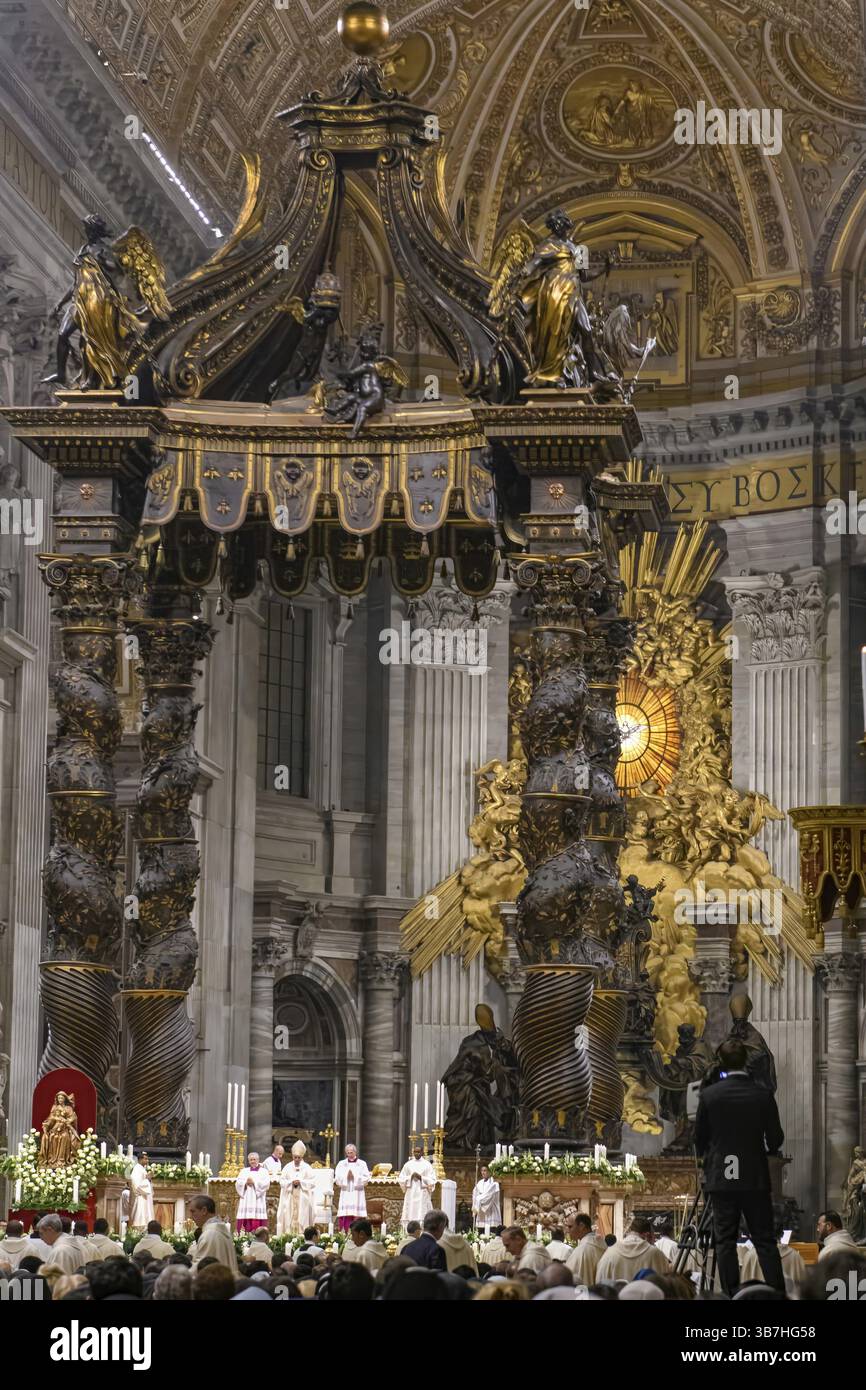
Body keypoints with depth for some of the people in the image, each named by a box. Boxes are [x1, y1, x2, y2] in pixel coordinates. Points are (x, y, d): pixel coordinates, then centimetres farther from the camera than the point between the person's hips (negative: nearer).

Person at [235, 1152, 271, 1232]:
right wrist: (246, 1182, -11)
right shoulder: (244, 1171, 19)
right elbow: (238, 1183, 7)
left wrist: (254, 1182, -10)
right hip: (246, 1200, 2)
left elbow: (266, 1183, -3)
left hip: (258, 1200, -2)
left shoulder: (264, 1171, 12)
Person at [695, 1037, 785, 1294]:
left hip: (721, 1177, 0)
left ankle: (731, 1295, 1)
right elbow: (775, 1139, 0)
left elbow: (699, 1138, 4)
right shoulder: (763, 1095, -5)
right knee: (764, 1240, 3)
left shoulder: (709, 1095, -5)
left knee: (725, 1241, 4)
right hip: (756, 1177, 0)